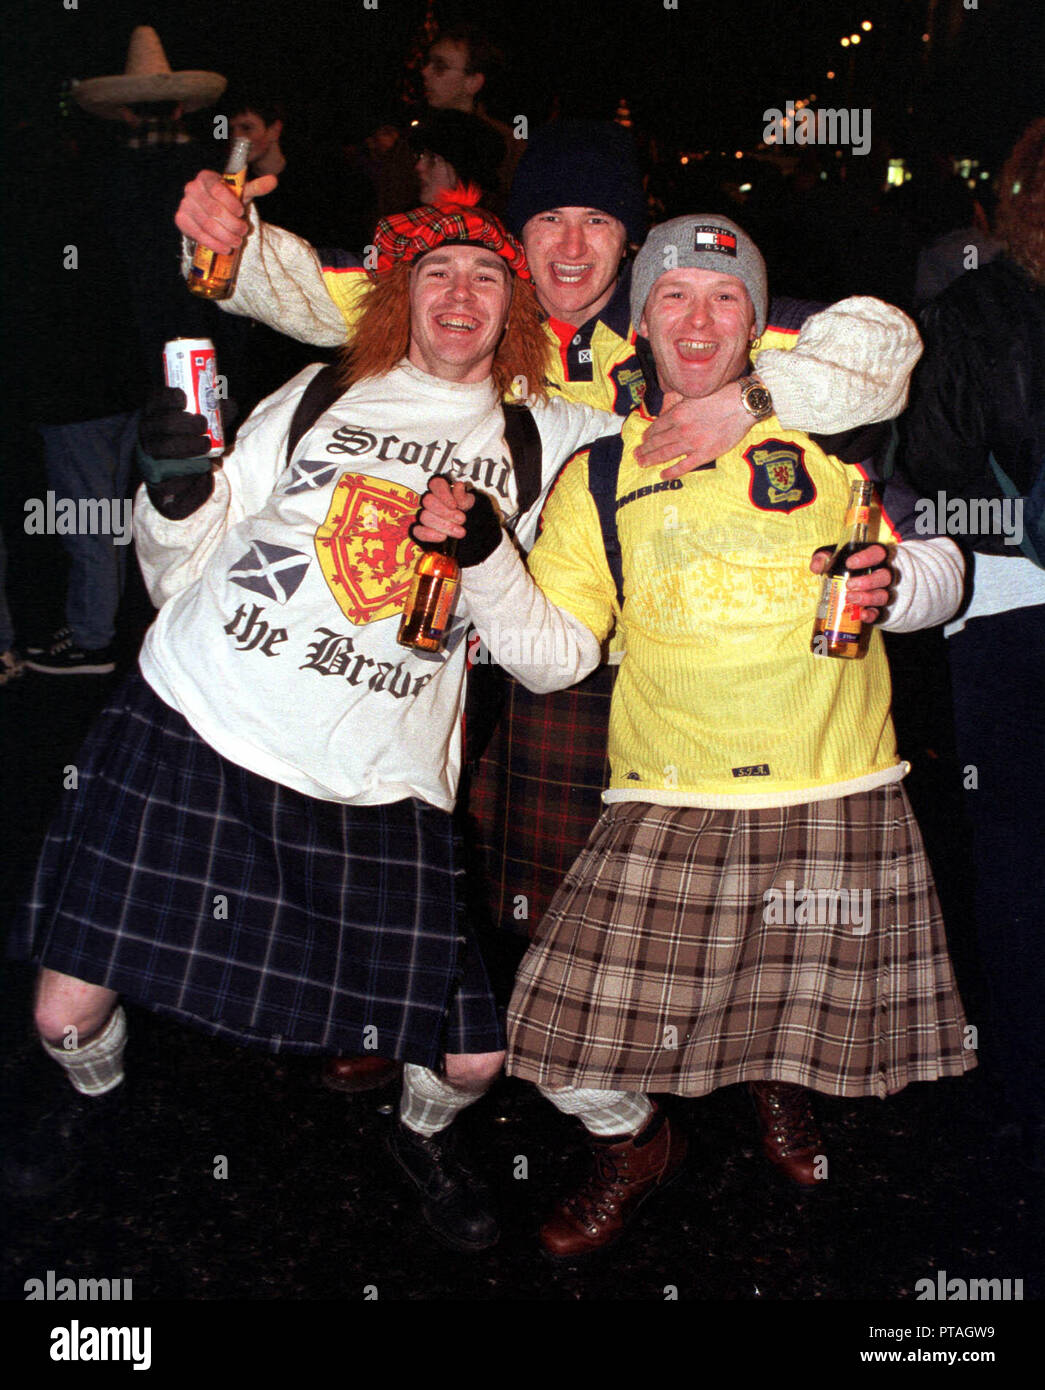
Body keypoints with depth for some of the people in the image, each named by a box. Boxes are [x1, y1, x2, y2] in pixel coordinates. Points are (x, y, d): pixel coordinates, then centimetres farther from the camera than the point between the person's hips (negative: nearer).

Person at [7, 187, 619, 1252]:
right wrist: (175, 492, -9)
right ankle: (95, 1105, 39)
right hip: (191, 730, 0)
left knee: (474, 1054, -1)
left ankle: (422, 1135, 37)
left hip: (376, 788, 0)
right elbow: (183, 575, 12)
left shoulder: (545, 439, 11)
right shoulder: (317, 398, 11)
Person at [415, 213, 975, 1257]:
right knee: (574, 1034, -6)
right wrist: (485, 556, -11)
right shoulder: (599, 474, 9)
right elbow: (551, 652, 4)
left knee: (823, 1033, 2)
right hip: (669, 806, 1)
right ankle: (635, 1143, 27)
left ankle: (784, 1106, 39)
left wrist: (892, 584, -11)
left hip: (837, 796, 0)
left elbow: (939, 564, 12)